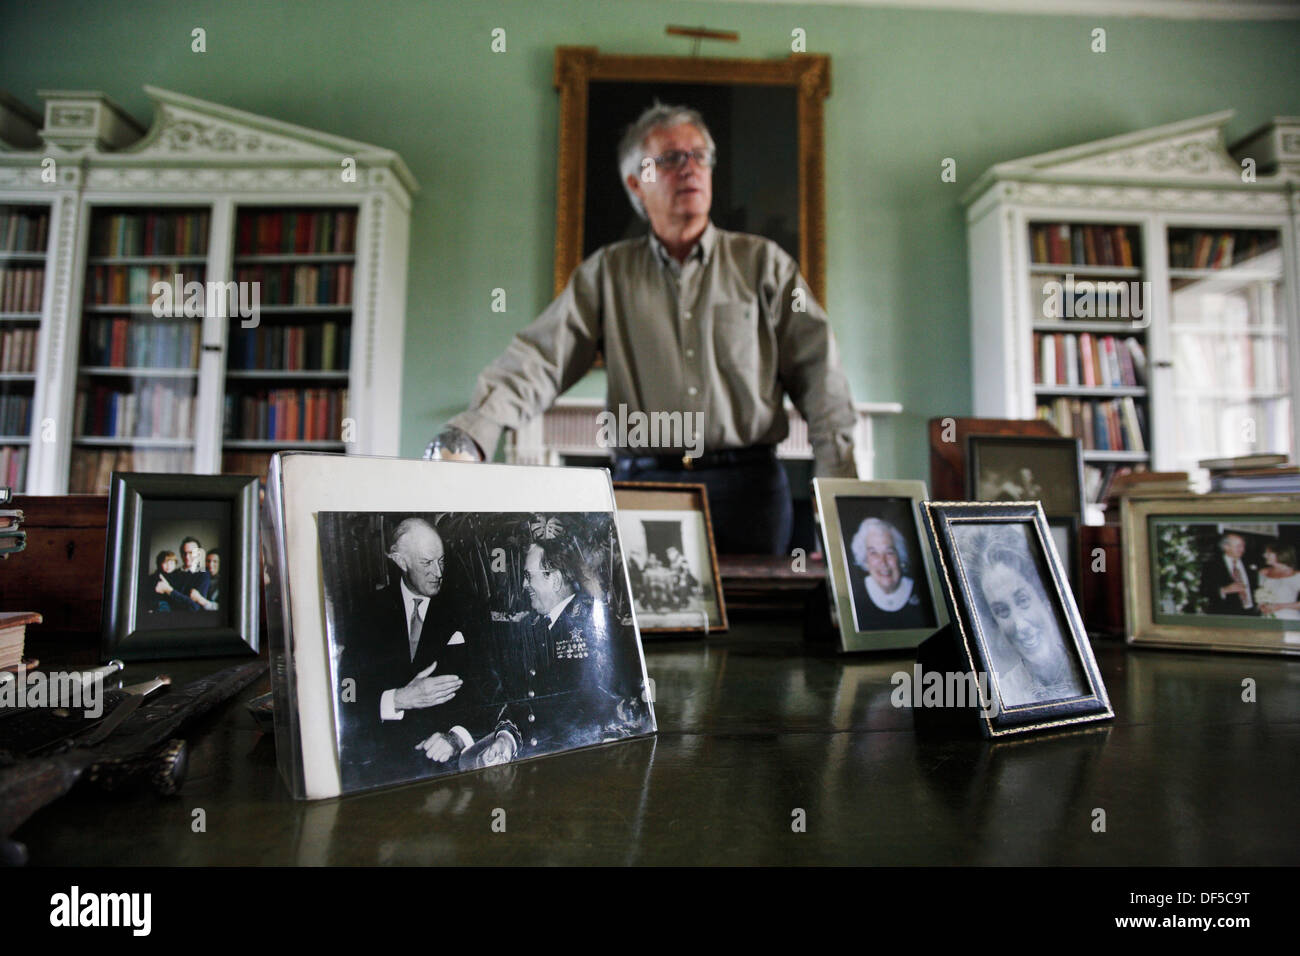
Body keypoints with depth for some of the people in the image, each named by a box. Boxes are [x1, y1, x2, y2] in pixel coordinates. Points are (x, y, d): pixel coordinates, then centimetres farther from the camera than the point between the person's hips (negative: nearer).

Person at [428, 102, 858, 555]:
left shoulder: (763, 262, 10)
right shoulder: (608, 272, 11)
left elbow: (818, 373, 4)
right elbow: (541, 357, 0)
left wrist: (838, 483, -7)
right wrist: (472, 431, -18)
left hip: (746, 486, 0)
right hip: (641, 479, 0)